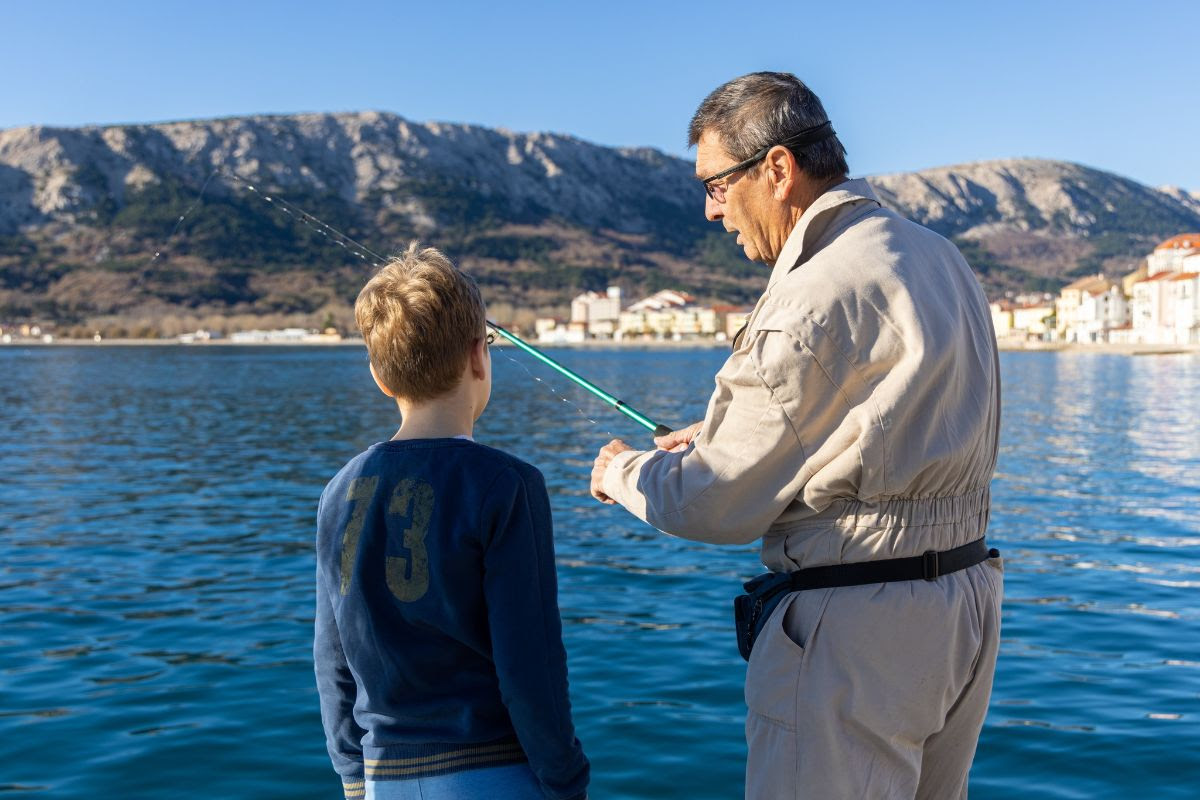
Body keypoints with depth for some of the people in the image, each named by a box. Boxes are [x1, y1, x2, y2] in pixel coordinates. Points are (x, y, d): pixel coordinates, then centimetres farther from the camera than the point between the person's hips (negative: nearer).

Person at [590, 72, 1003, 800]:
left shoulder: (814, 298, -21)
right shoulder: (939, 256, 9)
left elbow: (721, 507, -15)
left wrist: (624, 472, 5)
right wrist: (714, 436, 17)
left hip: (858, 623, -10)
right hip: (969, 600, 10)